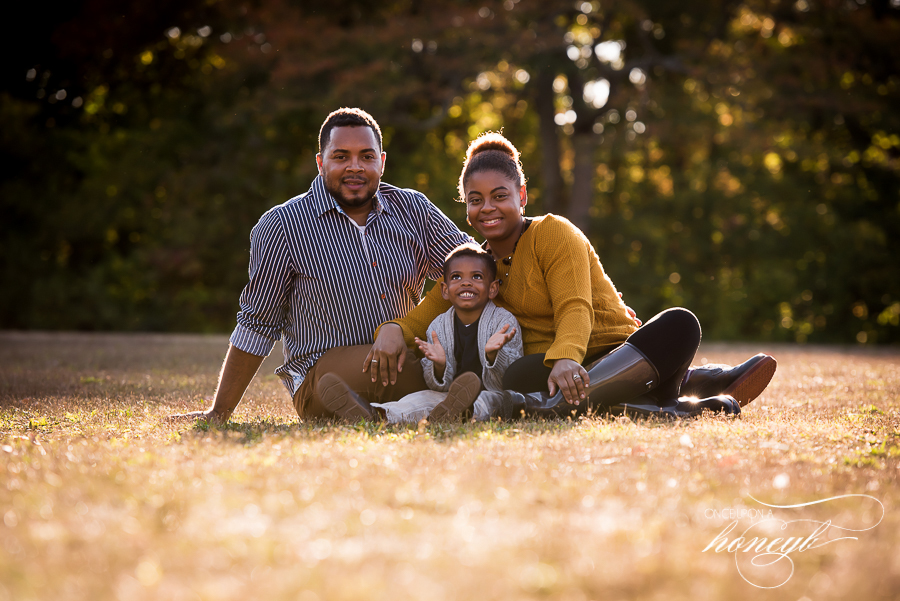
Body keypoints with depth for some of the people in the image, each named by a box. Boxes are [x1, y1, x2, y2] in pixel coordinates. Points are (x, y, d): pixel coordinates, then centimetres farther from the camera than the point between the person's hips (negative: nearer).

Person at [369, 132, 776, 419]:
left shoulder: (553, 233, 1)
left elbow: (575, 309, -13)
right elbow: (428, 312, 6)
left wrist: (566, 359, -34)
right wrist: (394, 329, -18)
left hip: (619, 353, -1)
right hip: (546, 369, 1)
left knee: (679, 324, -32)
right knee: (520, 377, -36)